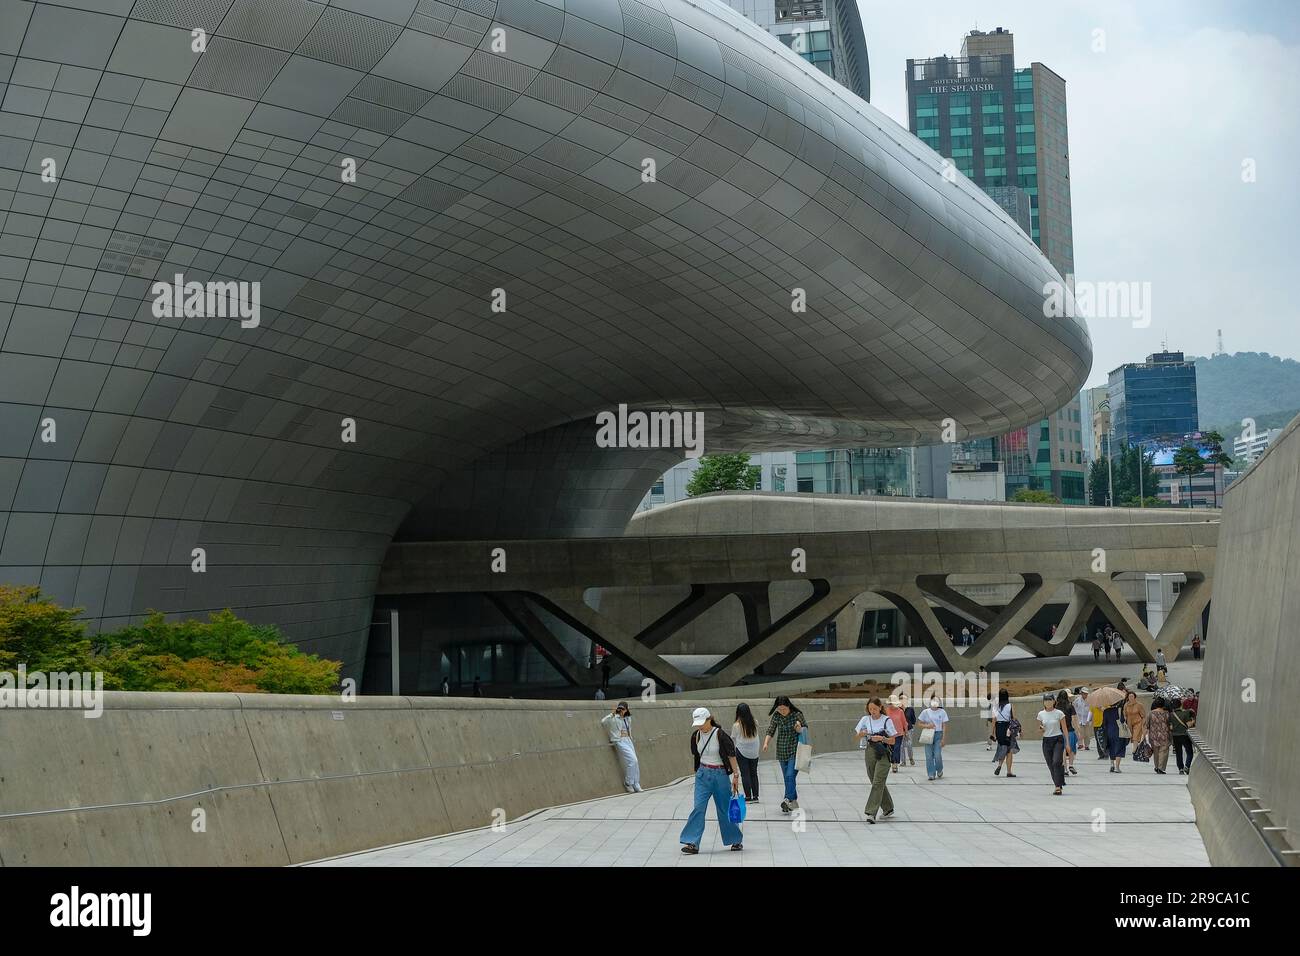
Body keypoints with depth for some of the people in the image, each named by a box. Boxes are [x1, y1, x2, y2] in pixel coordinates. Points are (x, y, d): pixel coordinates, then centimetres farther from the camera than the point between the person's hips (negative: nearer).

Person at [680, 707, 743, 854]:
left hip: (719, 774, -4)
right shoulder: (696, 735, 1)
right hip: (702, 774, 4)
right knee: (698, 807, -7)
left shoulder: (720, 734, -14)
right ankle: (693, 843, -9)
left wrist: (736, 775, -11)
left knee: (725, 808, 5)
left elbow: (731, 755, -10)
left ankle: (736, 840, 23)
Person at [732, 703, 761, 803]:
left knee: (745, 774, 3)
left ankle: (748, 796, 2)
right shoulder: (755, 723, -4)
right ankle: (755, 796, 13)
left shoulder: (736, 725, -13)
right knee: (754, 773, 12)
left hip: (742, 752, -4)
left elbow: (733, 738, -1)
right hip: (754, 752, 4)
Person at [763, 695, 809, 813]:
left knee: (790, 776, -19)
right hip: (782, 752, 4)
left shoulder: (797, 715, -7)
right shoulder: (776, 716, 2)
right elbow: (770, 731, 3)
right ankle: (794, 801, 16)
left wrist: (799, 729, -22)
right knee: (787, 778, 7)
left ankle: (789, 800, -27)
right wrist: (766, 743, -15)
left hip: (795, 750, -4)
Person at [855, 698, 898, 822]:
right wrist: (862, 734, -14)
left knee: (878, 783, -13)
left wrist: (882, 738, -20)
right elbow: (856, 736, 8)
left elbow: (892, 741, -2)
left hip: (883, 754, -5)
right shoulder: (865, 720, 8)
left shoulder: (886, 720, -3)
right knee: (877, 783, 12)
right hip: (870, 752, 5)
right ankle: (888, 809, 28)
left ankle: (871, 813, -20)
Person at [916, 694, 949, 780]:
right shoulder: (925, 712, 4)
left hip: (938, 734, -1)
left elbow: (944, 726, 2)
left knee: (937, 755, -9)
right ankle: (931, 774, 3)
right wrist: (927, 726, -11)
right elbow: (918, 723, 8)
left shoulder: (942, 712, 3)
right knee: (929, 756, -3)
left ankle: (939, 771, 18)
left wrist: (943, 739, -5)